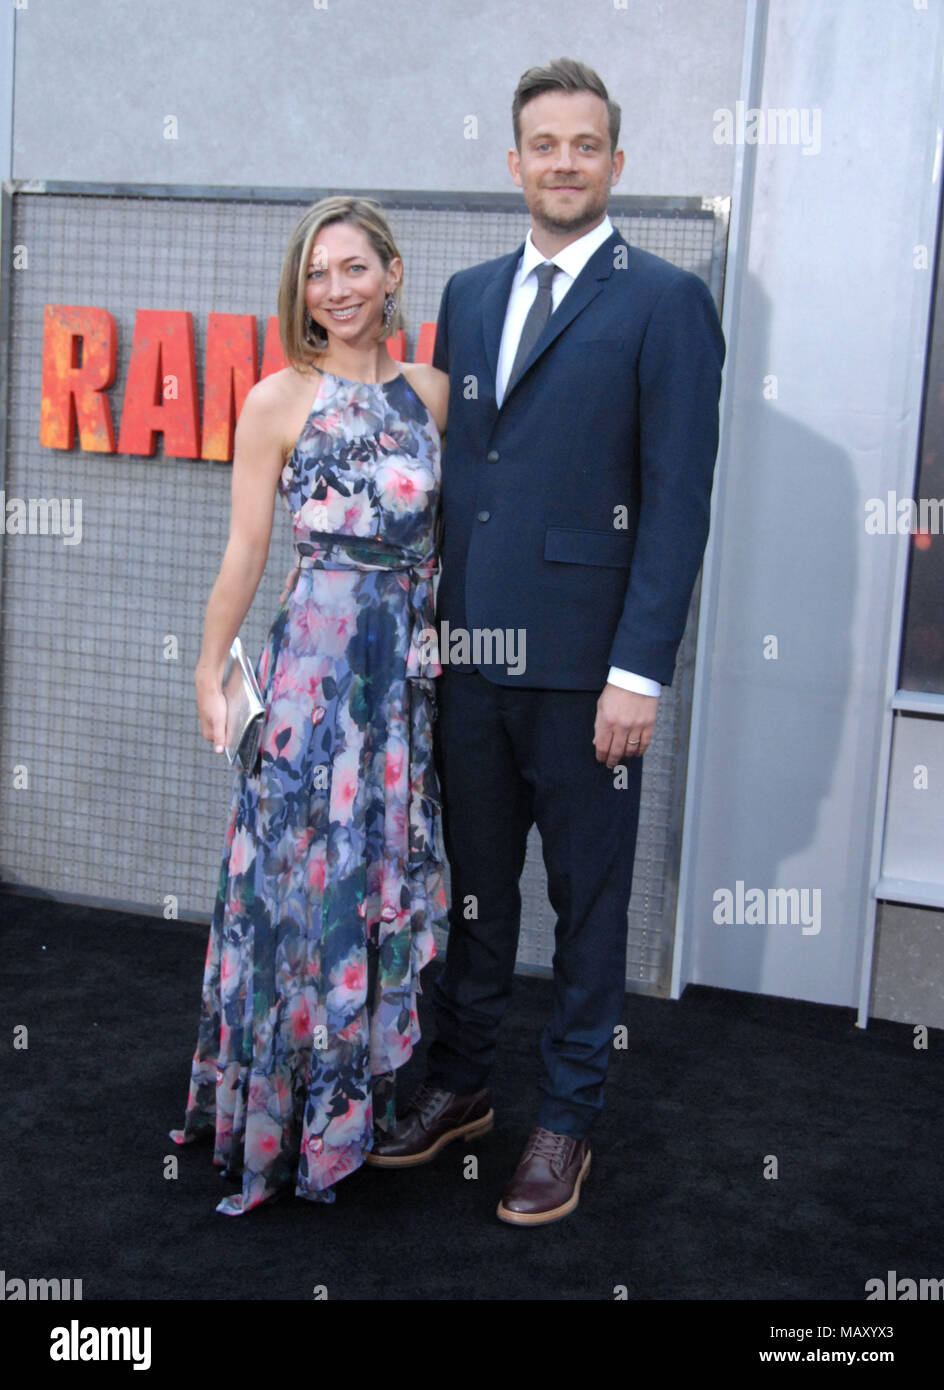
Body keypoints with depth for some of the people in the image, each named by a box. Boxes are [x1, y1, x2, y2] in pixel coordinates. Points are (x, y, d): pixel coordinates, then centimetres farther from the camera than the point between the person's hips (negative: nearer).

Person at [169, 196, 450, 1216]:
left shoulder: (430, 391, 8)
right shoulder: (278, 402, -3)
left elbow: (447, 526, 12)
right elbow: (245, 551, -1)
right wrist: (210, 673, 0)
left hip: (412, 663, 4)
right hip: (315, 660, -4)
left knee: (391, 872, 11)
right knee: (306, 873, 1)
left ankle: (369, 1089, 28)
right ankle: (285, 1109, 18)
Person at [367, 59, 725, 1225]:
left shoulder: (664, 302, -6)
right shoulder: (470, 295, 12)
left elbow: (677, 497, -11)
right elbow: (445, 464, 15)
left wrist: (640, 670, -15)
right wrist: (429, 618, 8)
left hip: (583, 663, -5)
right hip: (470, 651, 5)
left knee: (587, 898, 9)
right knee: (474, 881, 17)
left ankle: (568, 1117, 25)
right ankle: (458, 1085, 34)